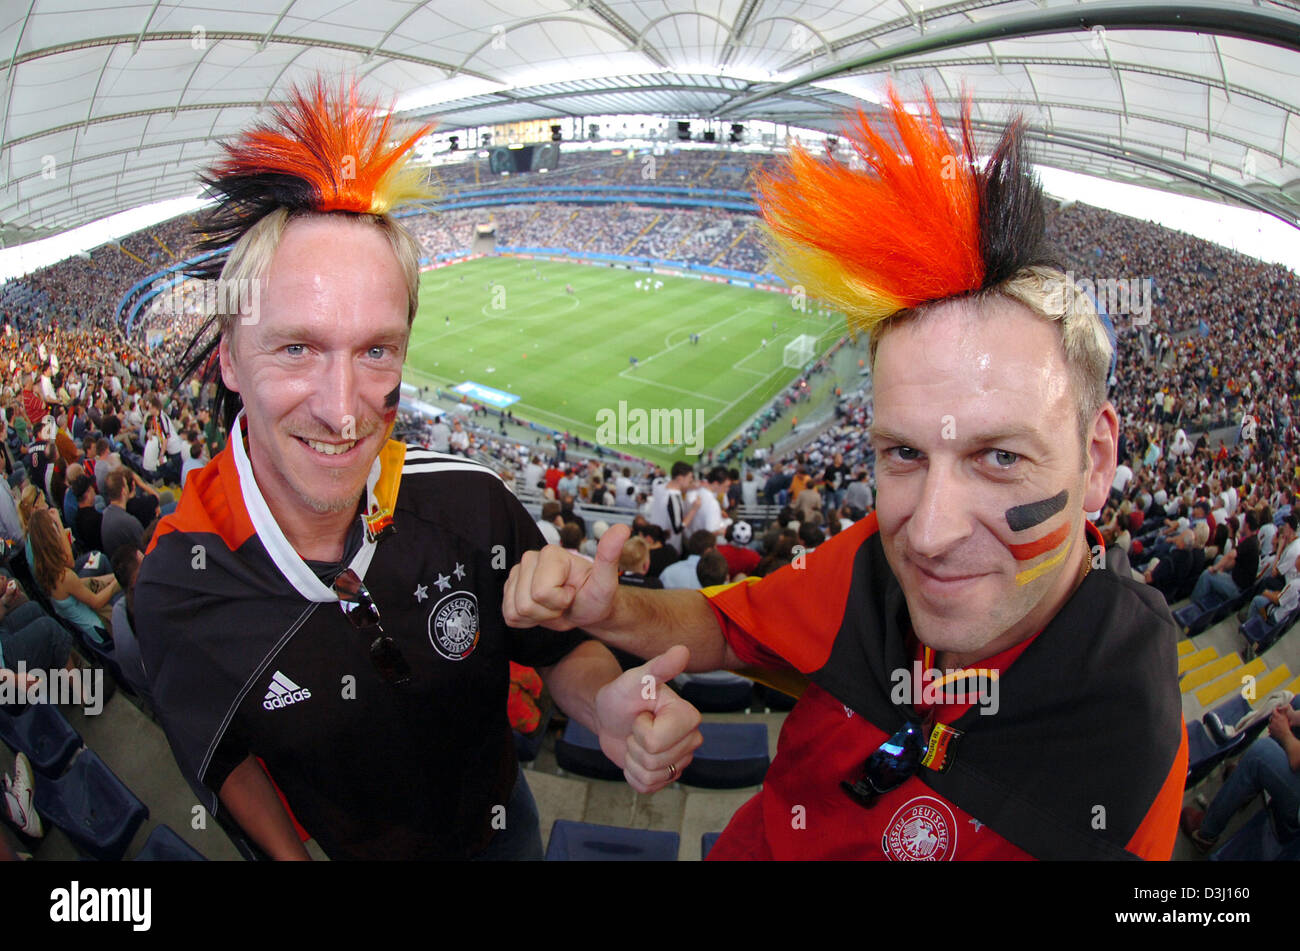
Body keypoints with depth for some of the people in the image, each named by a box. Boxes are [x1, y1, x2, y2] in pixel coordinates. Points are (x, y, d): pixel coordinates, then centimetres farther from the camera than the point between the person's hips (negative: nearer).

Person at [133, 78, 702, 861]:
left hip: (500, 826, 2)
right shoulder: (178, 589, -27)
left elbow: (561, 649, -14)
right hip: (347, 849, -1)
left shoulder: (470, 502, -26)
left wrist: (606, 705, -34)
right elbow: (231, 759, -8)